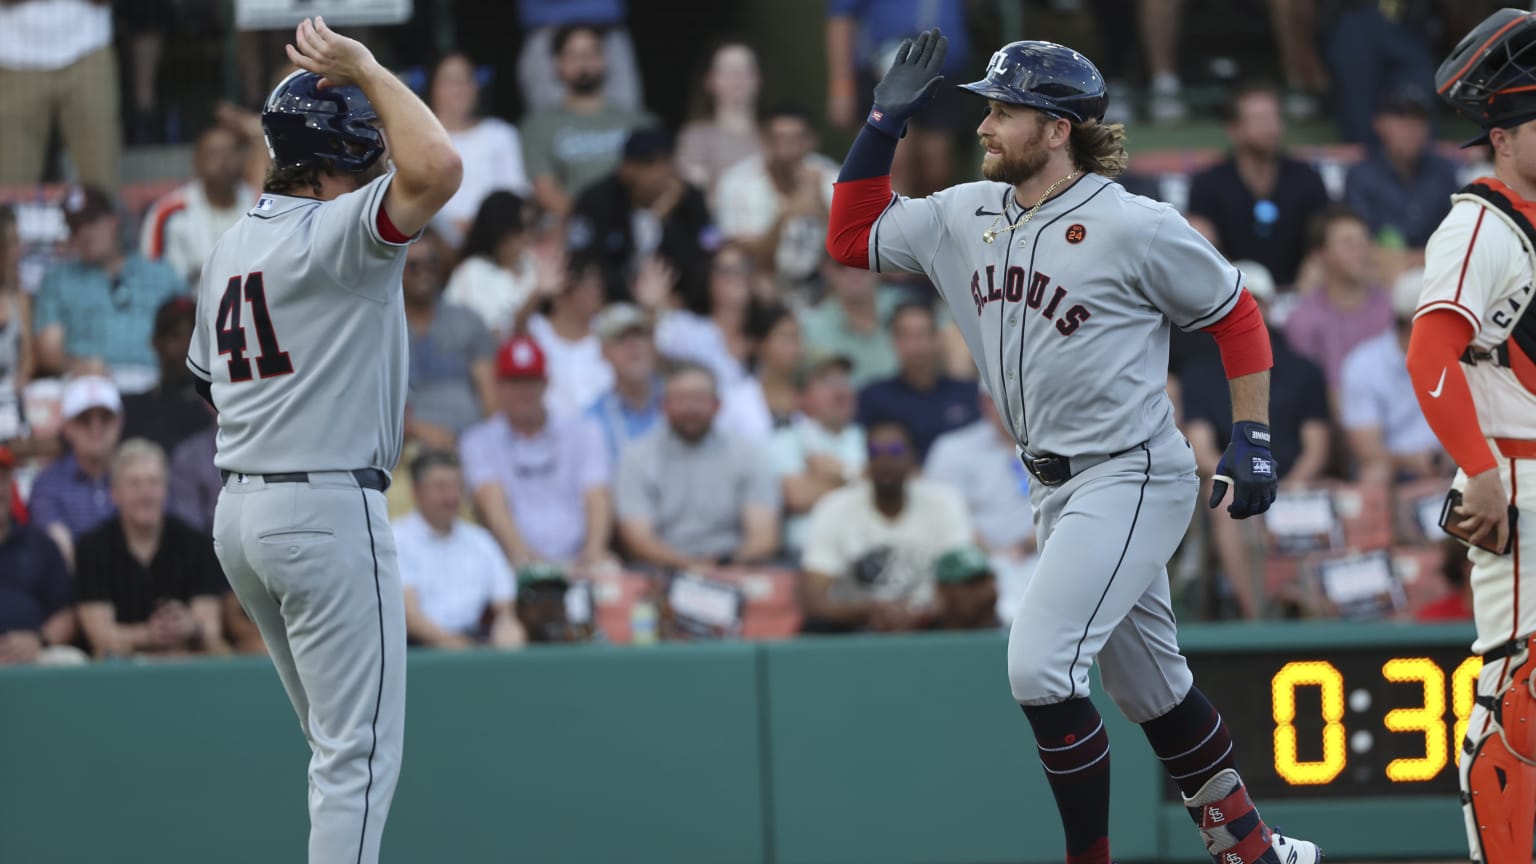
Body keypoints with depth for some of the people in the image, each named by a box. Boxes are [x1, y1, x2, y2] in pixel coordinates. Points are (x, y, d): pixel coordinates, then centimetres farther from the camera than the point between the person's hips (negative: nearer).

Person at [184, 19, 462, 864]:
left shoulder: (231, 246, 14)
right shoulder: (333, 233, -14)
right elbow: (435, 168, -31)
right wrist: (365, 68, -19)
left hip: (239, 509, 9)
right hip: (328, 505, -9)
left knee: (343, 744, 18)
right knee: (360, 750, -6)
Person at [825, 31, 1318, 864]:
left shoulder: (1136, 226, -14)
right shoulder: (965, 216, 5)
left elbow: (1236, 316, -4)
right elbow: (851, 237, 12)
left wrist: (1251, 439, -9)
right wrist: (884, 120, 3)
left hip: (1131, 478, -8)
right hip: (1056, 486, 8)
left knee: (1039, 666, -19)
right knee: (1148, 685, 15)